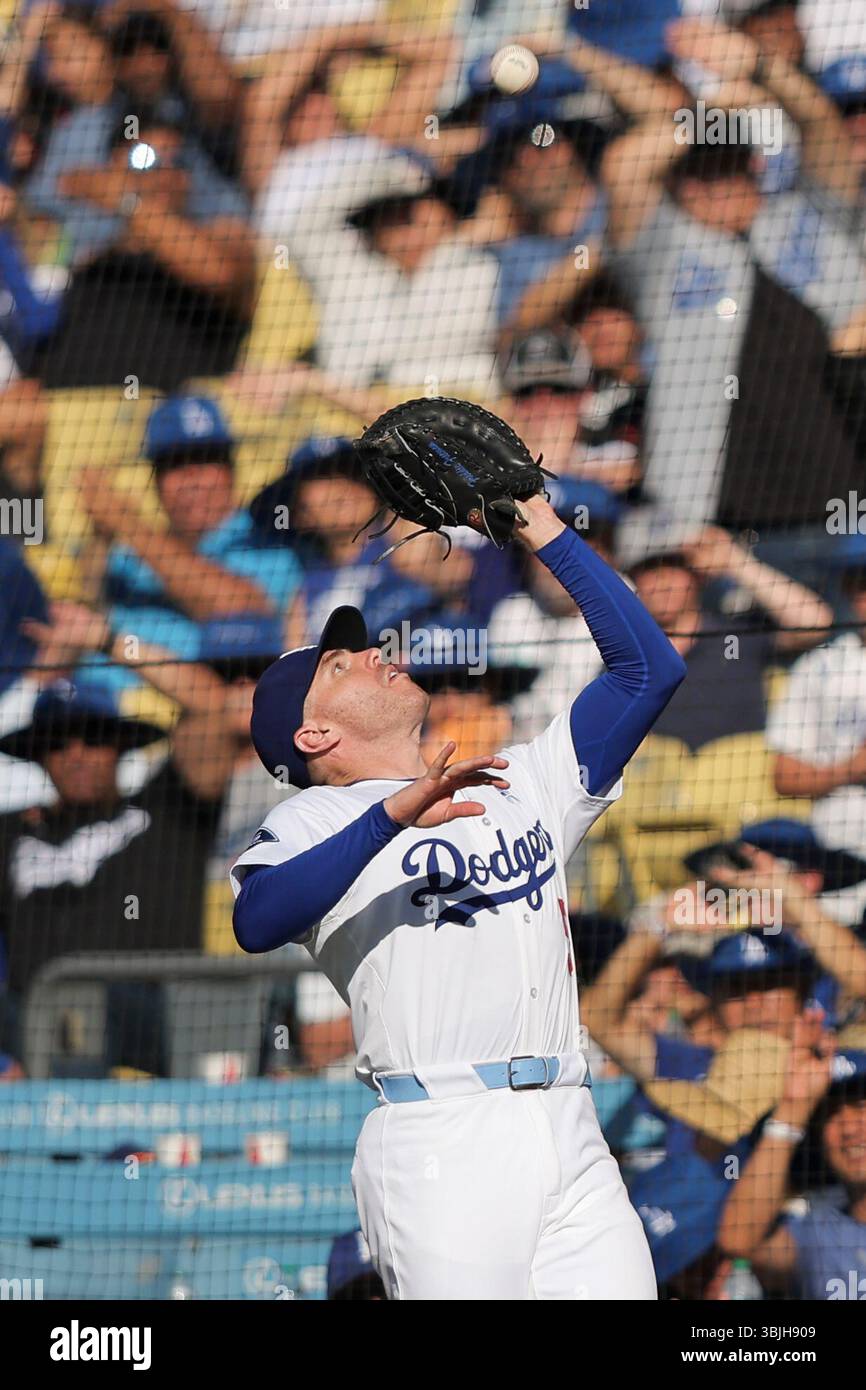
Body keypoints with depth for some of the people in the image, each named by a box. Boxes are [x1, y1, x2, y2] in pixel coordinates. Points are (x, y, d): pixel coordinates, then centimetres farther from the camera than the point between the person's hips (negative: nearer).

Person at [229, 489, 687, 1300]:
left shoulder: (519, 787, 27)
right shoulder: (319, 821, 8)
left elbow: (647, 669, 26)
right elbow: (256, 919, -14)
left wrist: (547, 535, 22)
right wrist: (396, 814, -24)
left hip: (571, 1144, 5)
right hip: (440, 1145, -5)